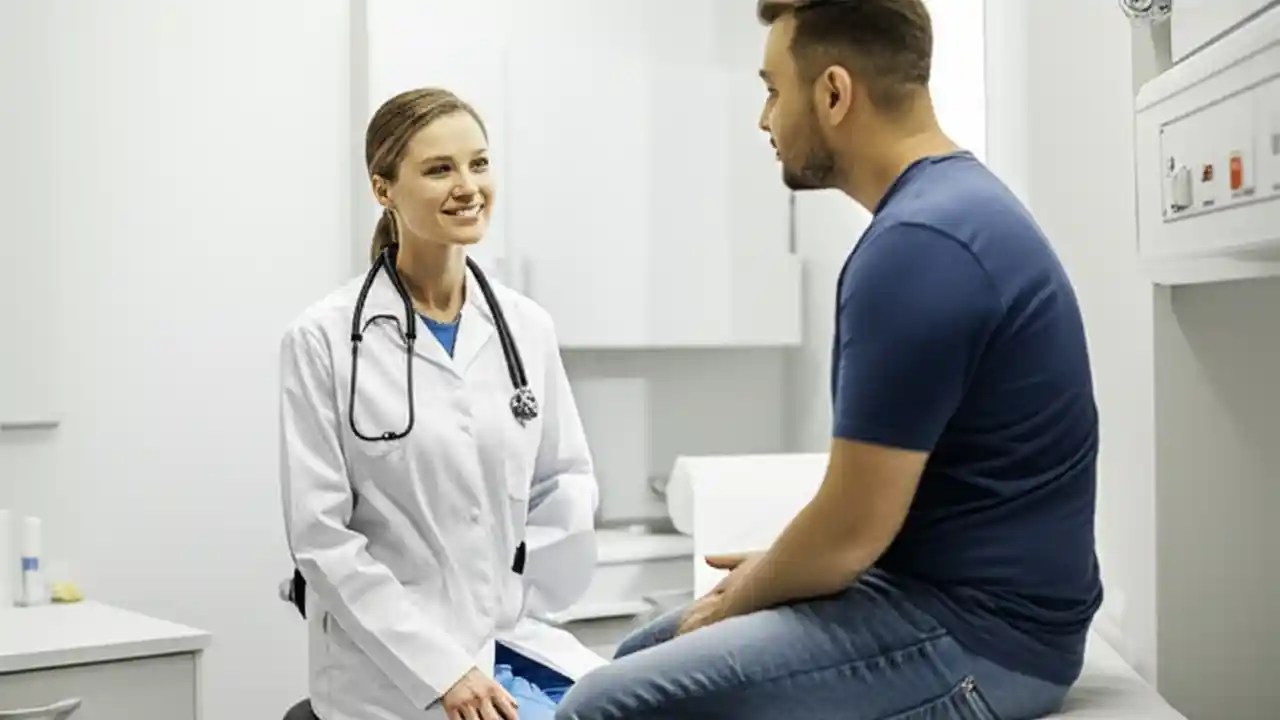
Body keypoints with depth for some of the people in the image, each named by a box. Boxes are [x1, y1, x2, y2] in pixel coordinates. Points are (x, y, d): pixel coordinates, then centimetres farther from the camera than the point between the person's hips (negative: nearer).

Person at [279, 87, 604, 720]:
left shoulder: (527, 326, 5)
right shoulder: (325, 339, -7)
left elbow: (568, 479, 12)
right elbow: (322, 536, -9)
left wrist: (517, 590, -2)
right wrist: (440, 667, -14)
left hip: (514, 637, 5)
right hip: (393, 665, -4)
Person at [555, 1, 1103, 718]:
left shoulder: (918, 244, -23)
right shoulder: (953, 203, 10)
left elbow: (852, 531, -20)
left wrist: (741, 597, -1)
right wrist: (768, 571, 13)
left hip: (976, 629, -10)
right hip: (952, 590, 10)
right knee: (646, 658, 17)